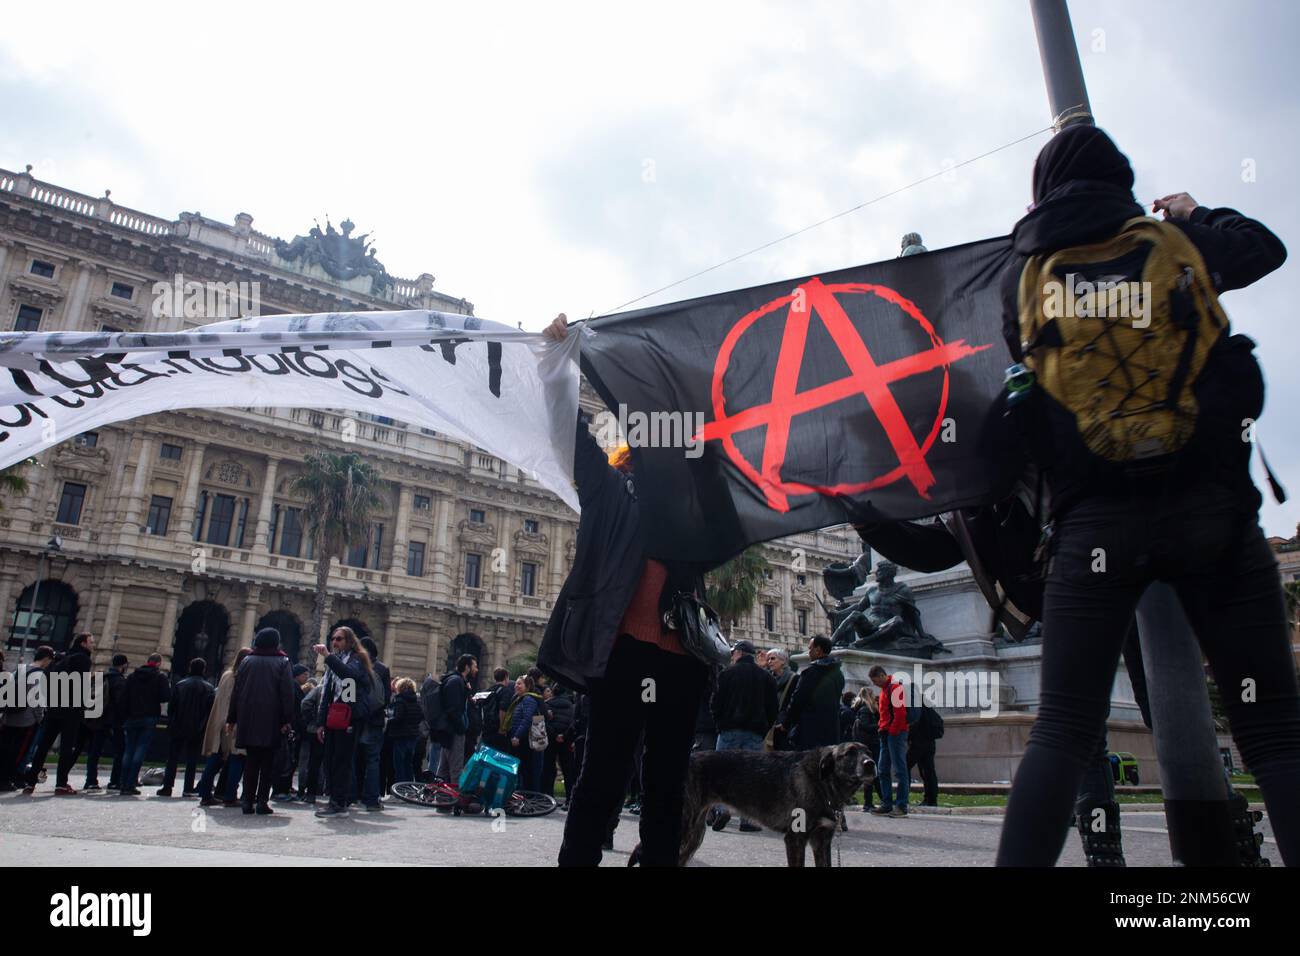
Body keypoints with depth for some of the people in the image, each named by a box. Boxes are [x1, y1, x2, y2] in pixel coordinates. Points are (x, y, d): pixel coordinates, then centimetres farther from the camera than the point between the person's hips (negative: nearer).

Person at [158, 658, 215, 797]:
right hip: (197, 731, -1)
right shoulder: (209, 689, -1)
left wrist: (170, 724, 7)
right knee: (191, 760, 5)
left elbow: (171, 707, 1)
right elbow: (211, 711, -4)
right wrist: (204, 727, 4)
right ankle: (188, 789, 3)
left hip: (177, 729, 1)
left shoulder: (179, 685, 2)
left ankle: (167, 786, 5)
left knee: (172, 759, 9)